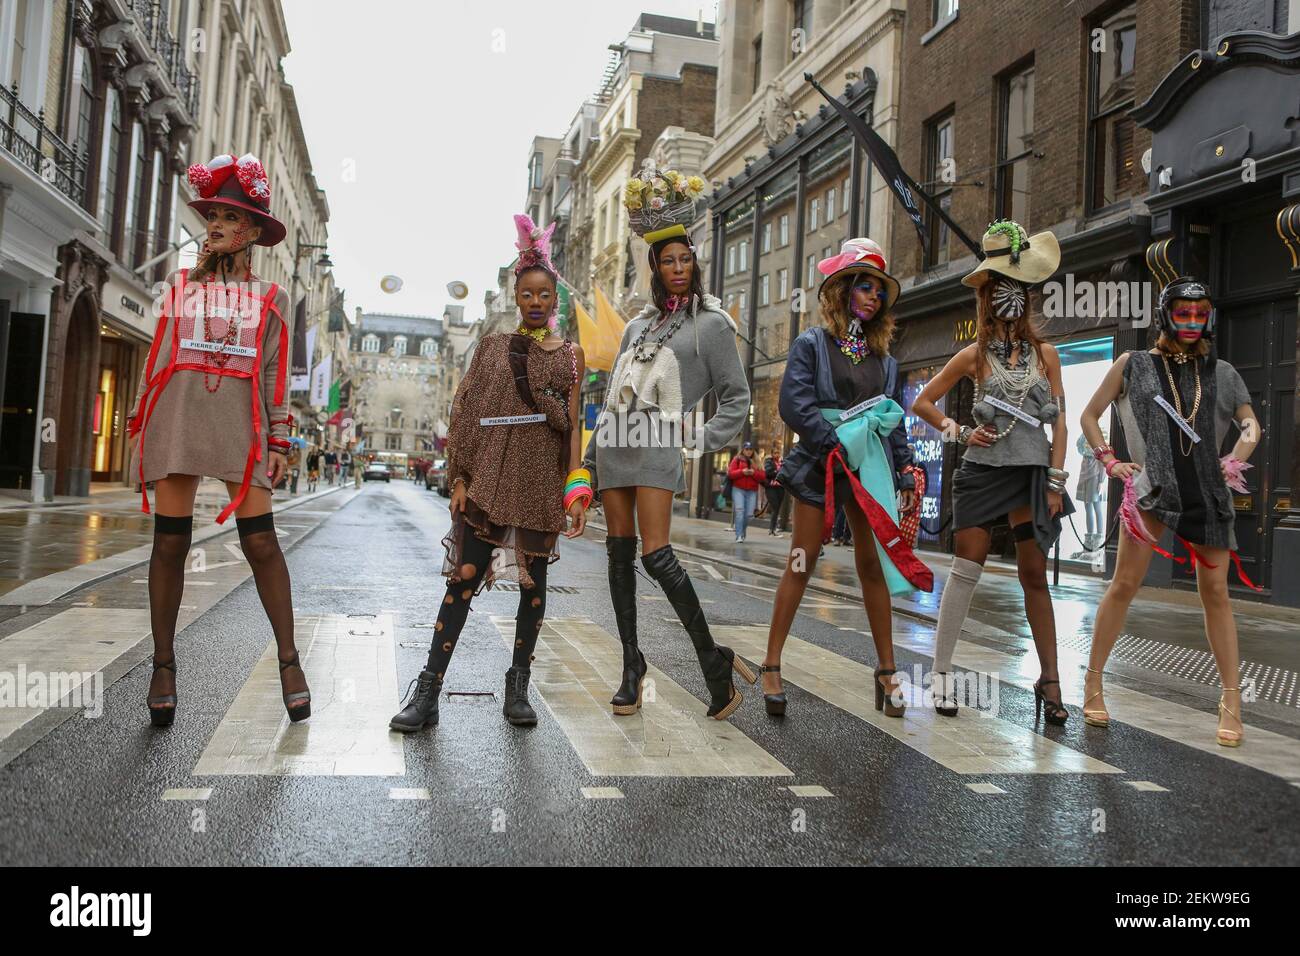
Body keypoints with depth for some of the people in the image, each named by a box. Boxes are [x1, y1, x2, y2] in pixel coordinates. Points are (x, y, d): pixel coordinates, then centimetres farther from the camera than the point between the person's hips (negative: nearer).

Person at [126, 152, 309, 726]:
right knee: (170, 544, 2)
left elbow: (275, 373, 8)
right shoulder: (180, 286, 15)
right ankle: (163, 664, 12)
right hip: (176, 420, 2)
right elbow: (156, 361, 15)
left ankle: (288, 660, -1)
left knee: (261, 543, -7)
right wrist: (138, 423, 10)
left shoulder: (270, 299, 11)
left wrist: (279, 441, 2)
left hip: (240, 426, -1)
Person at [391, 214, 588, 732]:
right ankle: (427, 692, -1)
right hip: (490, 475, 0)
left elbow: (574, 424, 3)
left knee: (533, 580, 6)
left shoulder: (570, 354, 8)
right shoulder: (492, 345, 10)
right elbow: (467, 413, 6)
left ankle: (518, 687, 17)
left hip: (542, 481, 0)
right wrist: (459, 478, -2)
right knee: (465, 576, -5)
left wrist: (577, 489, -6)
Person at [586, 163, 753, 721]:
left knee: (656, 554, -16)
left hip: (658, 446, -6)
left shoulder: (712, 323, 5)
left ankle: (712, 659, -6)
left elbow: (736, 396, 5)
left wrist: (705, 444, -7)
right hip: (614, 444, 6)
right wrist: (588, 463, 16)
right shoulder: (639, 326, 21)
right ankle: (632, 665, 13)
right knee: (619, 553, 4)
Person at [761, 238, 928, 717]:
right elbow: (793, 403, -10)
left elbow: (895, 419, 16)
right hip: (818, 465, -4)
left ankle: (886, 671, 11)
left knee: (874, 566, 4)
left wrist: (904, 475, 8)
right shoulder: (812, 343, 2)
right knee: (801, 565, -3)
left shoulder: (883, 357, 16)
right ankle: (771, 667, 4)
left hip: (870, 466, 4)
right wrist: (834, 448, -14)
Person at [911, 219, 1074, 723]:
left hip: (1032, 474, 1)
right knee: (966, 569, -4)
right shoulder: (974, 355, 4)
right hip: (982, 471, -1)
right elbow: (922, 402, 10)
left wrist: (1056, 481, -2)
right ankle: (941, 670, 4)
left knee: (1034, 575, 3)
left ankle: (1049, 680, 9)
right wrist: (960, 432, -1)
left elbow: (1059, 422, 5)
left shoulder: (1045, 353, 8)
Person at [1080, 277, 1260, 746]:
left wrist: (1234, 461, -1)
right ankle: (1093, 682, 6)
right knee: (1124, 584, -4)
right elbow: (1089, 416, 11)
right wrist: (1111, 462, 1)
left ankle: (1232, 702, 8)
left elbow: (1250, 425, 17)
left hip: (1209, 493, 3)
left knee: (1215, 593, 3)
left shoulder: (1221, 372, 13)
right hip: (1152, 489, -2)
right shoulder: (1133, 365, 7)